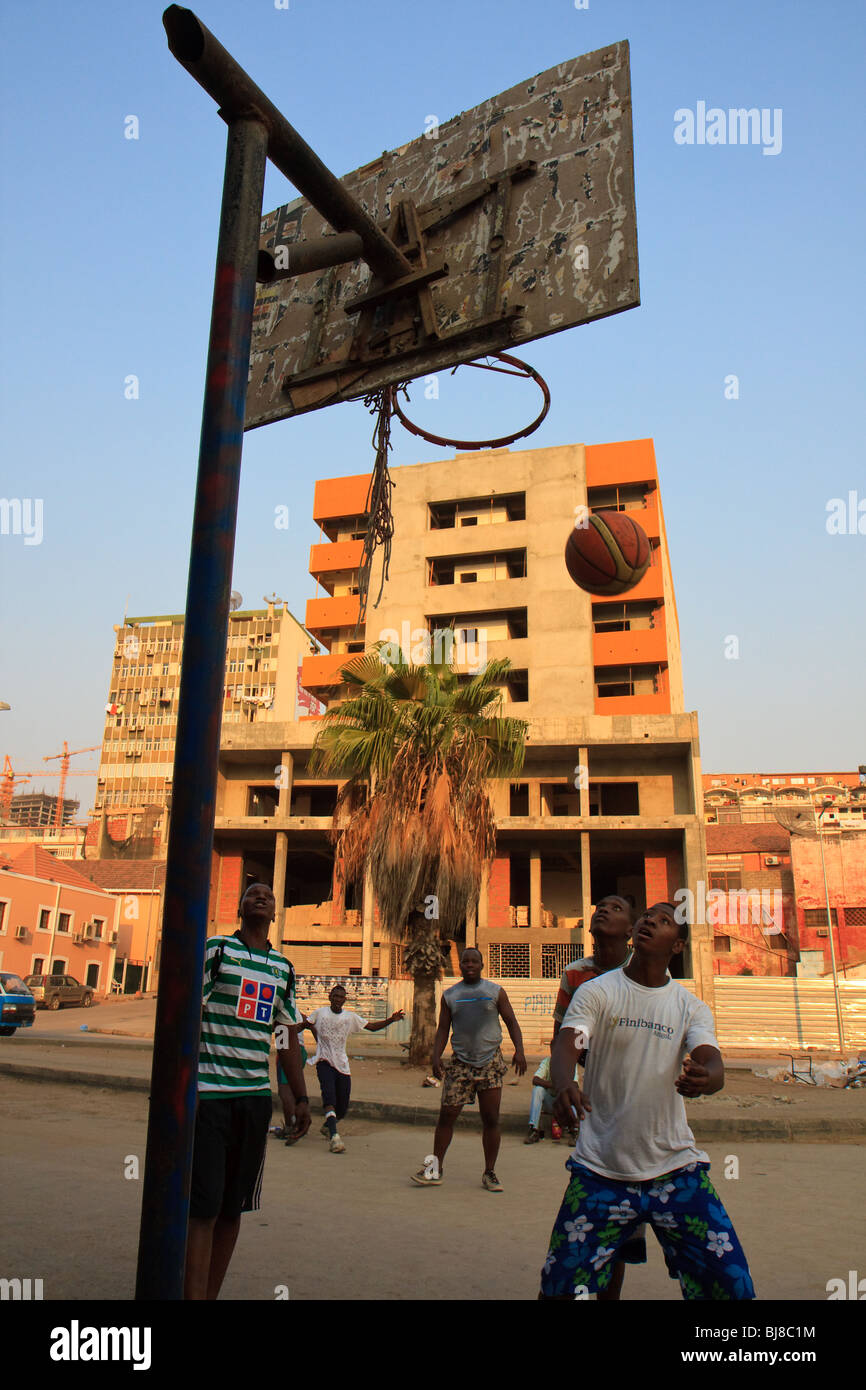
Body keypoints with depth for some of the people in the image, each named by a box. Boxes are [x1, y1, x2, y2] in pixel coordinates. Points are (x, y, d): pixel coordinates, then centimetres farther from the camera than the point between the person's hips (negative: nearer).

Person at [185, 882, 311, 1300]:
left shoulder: (283, 968, 14)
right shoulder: (215, 949, -2)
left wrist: (300, 1097, 14)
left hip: (257, 1095, 5)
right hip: (210, 1092, -5)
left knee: (233, 1206, 10)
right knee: (203, 1207, -6)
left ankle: (212, 1294, 22)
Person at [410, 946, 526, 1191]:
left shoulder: (496, 992, 5)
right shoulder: (449, 995, 9)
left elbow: (511, 1022, 3)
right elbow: (443, 1029, 10)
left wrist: (519, 1050, -11)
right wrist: (436, 1057, -4)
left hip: (490, 1062, -1)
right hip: (460, 1063, 1)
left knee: (491, 1120, 1)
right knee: (446, 1115, -1)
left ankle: (489, 1173, 14)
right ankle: (435, 1169, 13)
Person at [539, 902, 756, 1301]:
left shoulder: (691, 1007, 2)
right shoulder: (596, 992, -3)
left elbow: (715, 1068, -14)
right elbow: (565, 1043, -18)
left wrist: (703, 1078, -39)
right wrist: (564, 1083, -41)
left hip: (676, 1168, 2)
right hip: (600, 1170, -1)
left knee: (732, 1286, -5)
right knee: (559, 1286, -3)